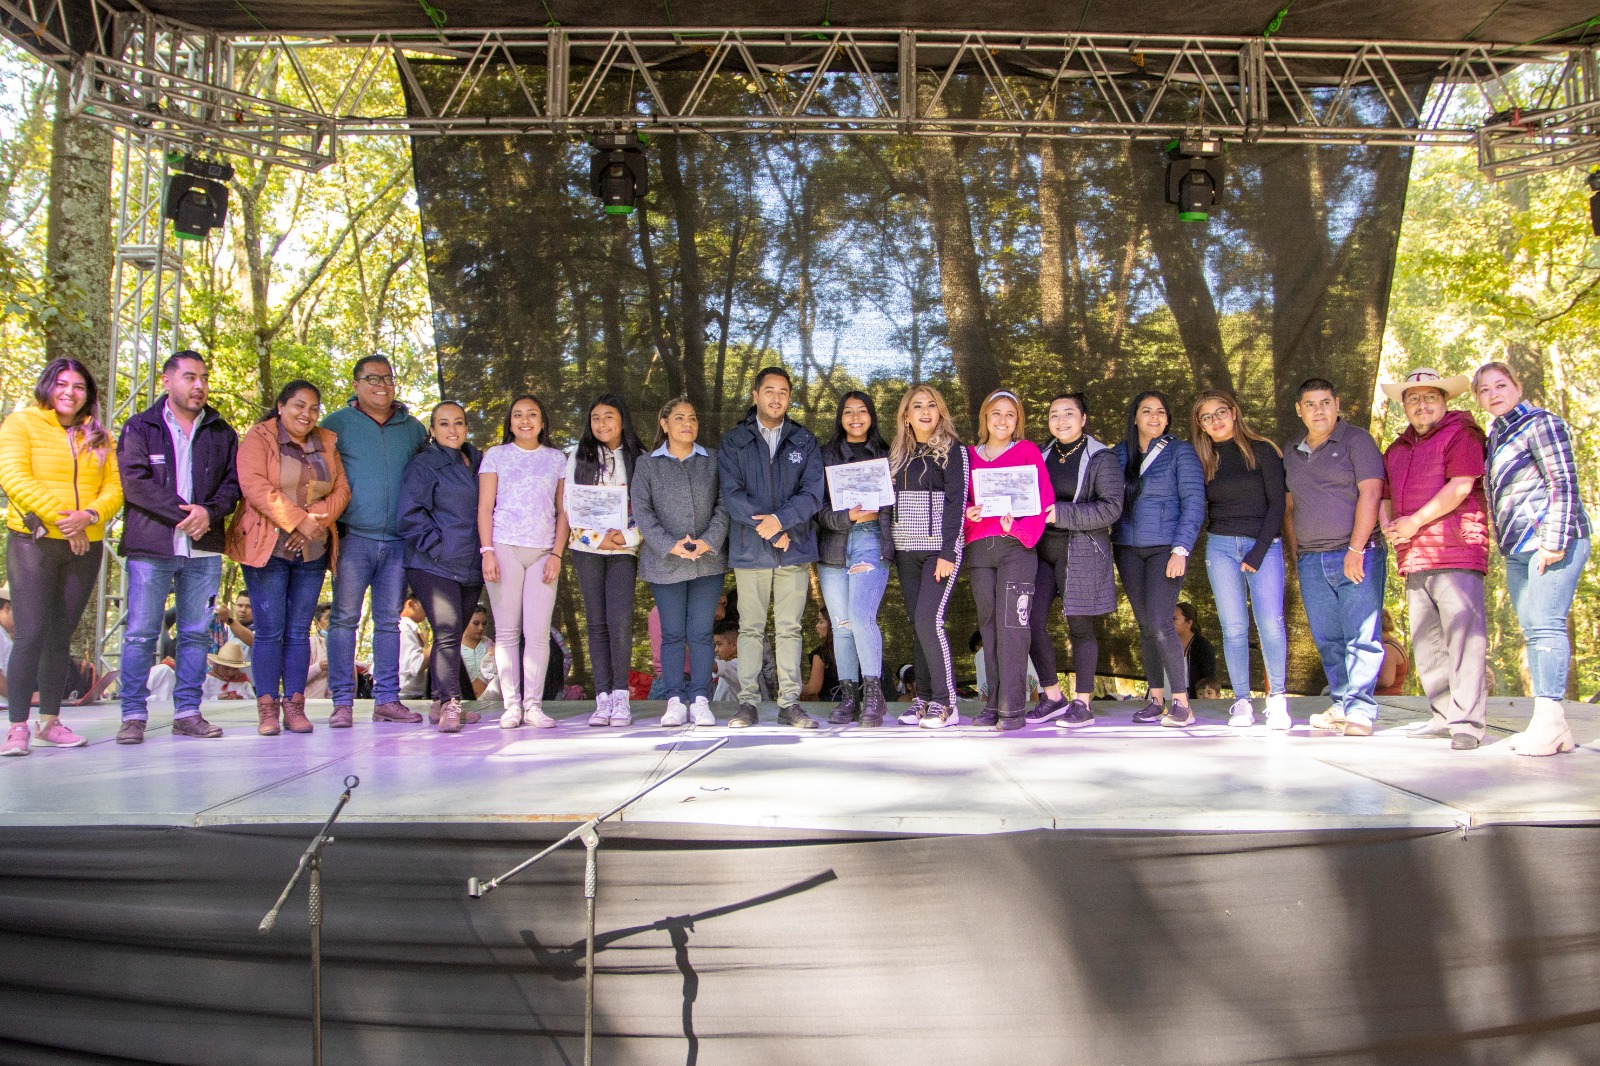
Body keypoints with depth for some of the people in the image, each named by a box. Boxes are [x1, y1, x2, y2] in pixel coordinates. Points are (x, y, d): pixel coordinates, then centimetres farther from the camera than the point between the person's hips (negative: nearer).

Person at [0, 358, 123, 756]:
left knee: (61, 636, 8)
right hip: (33, 541, -4)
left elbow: (115, 487, 7)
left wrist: (89, 515, -13)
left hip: (85, 546, 4)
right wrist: (59, 516, -17)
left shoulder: (98, 437, 15)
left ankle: (50, 721, 15)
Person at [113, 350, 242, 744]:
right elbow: (134, 482, -7)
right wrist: (184, 514, -13)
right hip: (150, 547, -3)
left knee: (196, 633, 5)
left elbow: (234, 483, 7)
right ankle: (133, 714, 6)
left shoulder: (222, 433, 13)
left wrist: (208, 512, -12)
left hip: (204, 549, 3)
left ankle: (188, 712, 11)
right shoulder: (140, 428, 4)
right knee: (140, 633, -1)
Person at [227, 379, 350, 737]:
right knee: (270, 631, -3)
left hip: (312, 551, 4)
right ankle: (267, 708, 2)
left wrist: (316, 520, -10)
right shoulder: (258, 438, 0)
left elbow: (341, 490, 7)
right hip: (268, 548, -4)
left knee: (299, 631, 5)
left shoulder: (326, 444, 15)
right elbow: (254, 485, -13)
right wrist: (297, 520, -16)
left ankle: (294, 707, 8)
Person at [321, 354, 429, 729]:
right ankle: (342, 701, 2)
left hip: (398, 540, 3)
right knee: (344, 618, -3)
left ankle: (387, 699, 12)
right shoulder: (337, 424, 5)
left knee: (390, 621, 7)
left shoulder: (413, 428, 13)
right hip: (353, 537, -2)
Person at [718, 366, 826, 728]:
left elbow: (813, 494, -1)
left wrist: (780, 519, -16)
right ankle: (747, 702, 9)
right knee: (750, 629, 3)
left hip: (795, 549, 1)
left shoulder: (805, 442, 10)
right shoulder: (733, 441, 7)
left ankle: (789, 703, 9)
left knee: (789, 629, 4)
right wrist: (767, 528, -13)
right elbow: (731, 495, -3)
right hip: (749, 550, -1)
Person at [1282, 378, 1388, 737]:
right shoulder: (1291, 452, 17)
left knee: (1361, 637, -7)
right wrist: (1295, 554, 11)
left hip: (1357, 555, -5)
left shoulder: (1357, 440, 0)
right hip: (1311, 562, 5)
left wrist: (1356, 550, -15)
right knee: (1327, 640, 6)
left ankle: (1360, 709, -6)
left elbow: (1370, 494, -9)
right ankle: (1342, 705, 13)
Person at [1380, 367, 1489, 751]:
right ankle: (1444, 715, 17)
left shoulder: (1461, 434, 0)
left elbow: (1460, 487, -12)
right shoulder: (1398, 448, 22)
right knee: (1426, 642, 9)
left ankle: (1468, 721, -12)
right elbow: (1385, 493, 26)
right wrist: (1387, 524, 4)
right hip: (1414, 557, 8)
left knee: (1463, 636, -11)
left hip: (1456, 551, -8)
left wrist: (1414, 522, -13)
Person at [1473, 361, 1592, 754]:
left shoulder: (1540, 423, -3)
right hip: (1518, 548, 9)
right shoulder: (1495, 435, 21)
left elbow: (1563, 483, -11)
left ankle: (1549, 722, -13)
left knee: (1546, 624, -13)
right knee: (1532, 630, 7)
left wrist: (1554, 540, -17)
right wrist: (1502, 544, 15)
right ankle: (1552, 726, 10)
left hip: (1552, 538, -9)